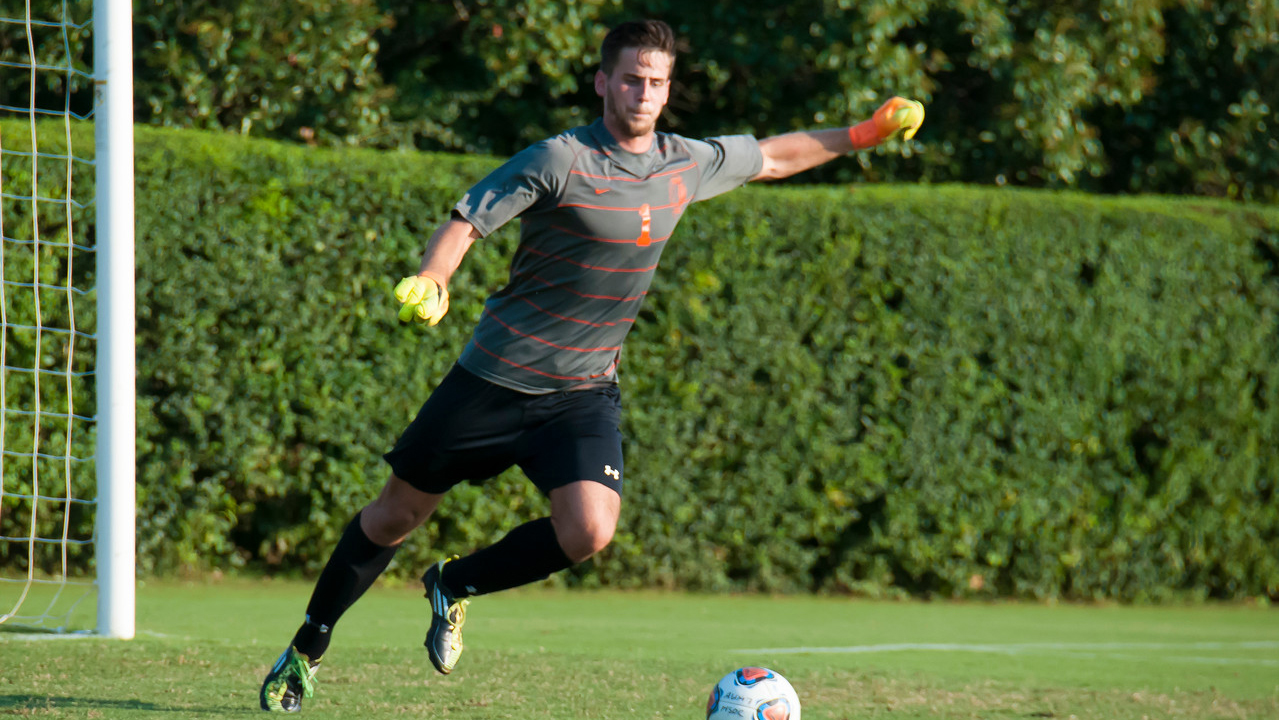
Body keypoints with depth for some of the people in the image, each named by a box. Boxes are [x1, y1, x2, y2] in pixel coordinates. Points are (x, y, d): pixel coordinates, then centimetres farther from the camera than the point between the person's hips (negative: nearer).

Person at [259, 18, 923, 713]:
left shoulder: (687, 164, 2)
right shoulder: (560, 160, -15)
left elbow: (771, 157, 21)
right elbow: (466, 220, -18)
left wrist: (861, 134, 20)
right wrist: (429, 281, -37)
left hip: (585, 390, 4)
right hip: (496, 378, -3)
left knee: (588, 530, -20)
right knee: (397, 513, 6)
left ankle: (454, 586, 7)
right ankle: (306, 650, 26)